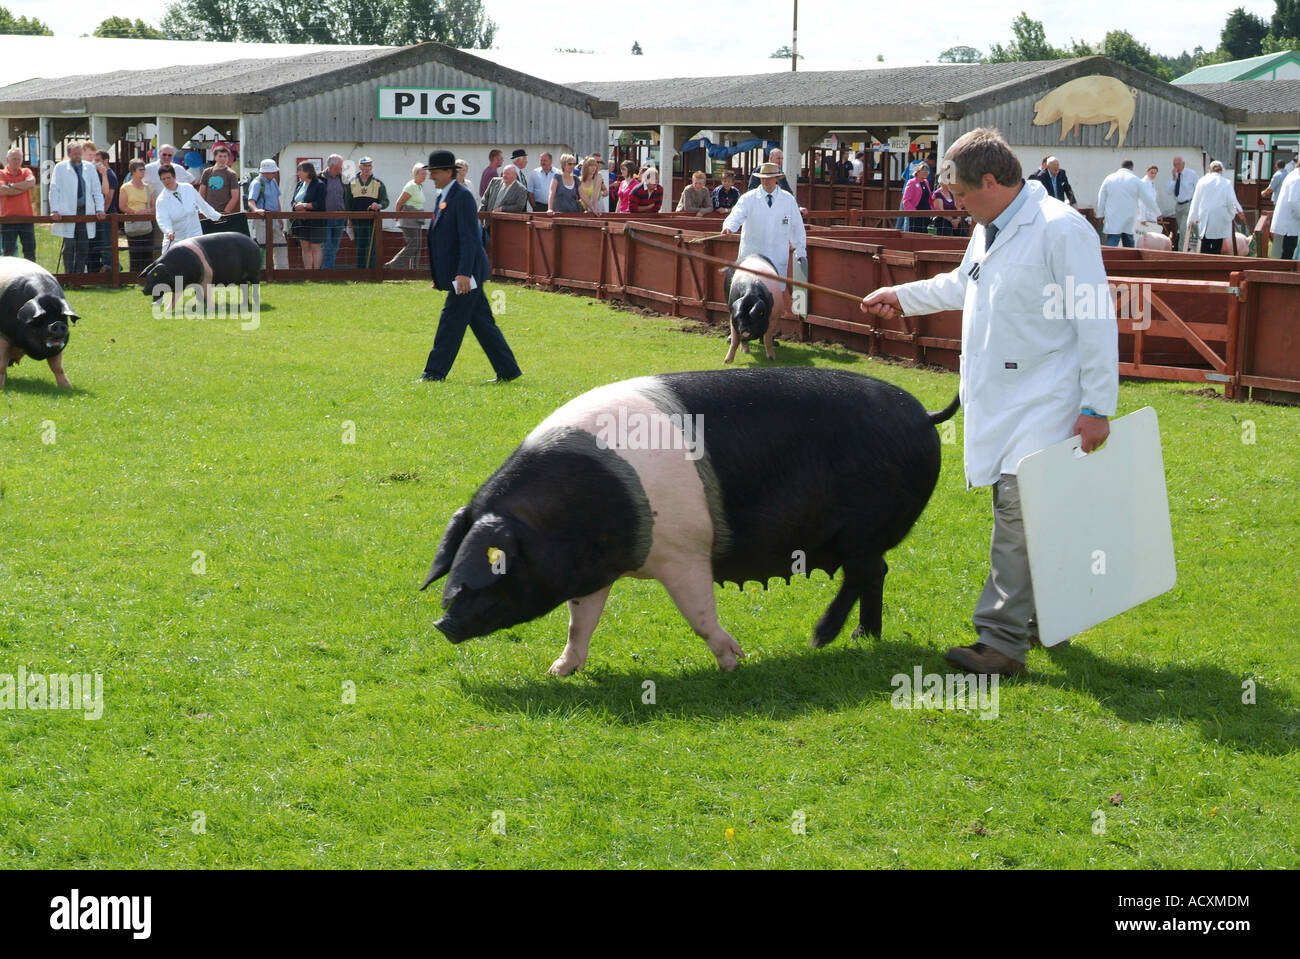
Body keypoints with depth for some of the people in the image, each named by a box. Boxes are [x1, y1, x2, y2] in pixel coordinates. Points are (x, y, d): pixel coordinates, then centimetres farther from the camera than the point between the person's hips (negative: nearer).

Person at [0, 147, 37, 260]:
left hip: (26, 218, 2)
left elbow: (31, 182, -11)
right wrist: (24, 187, -7)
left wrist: (11, 185, -8)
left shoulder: (26, 172, 12)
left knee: (30, 251, 6)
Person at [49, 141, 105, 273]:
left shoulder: (89, 168, 12)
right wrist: (54, 210, -10)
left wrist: (100, 209, 0)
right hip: (67, 212, -3)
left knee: (83, 247, 3)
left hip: (86, 212, 3)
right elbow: (54, 190, 1)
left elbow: (97, 190, 11)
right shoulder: (60, 168, 5)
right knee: (69, 246, -5)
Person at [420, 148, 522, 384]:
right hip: (454, 274, 10)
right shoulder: (443, 197, 16)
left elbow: (469, 238, -21)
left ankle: (434, 373, -3)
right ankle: (507, 371, 15)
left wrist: (463, 273, -27)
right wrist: (438, 275, 21)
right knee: (482, 322, 11)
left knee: (451, 322, -6)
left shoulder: (463, 196, -14)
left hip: (466, 274, -10)